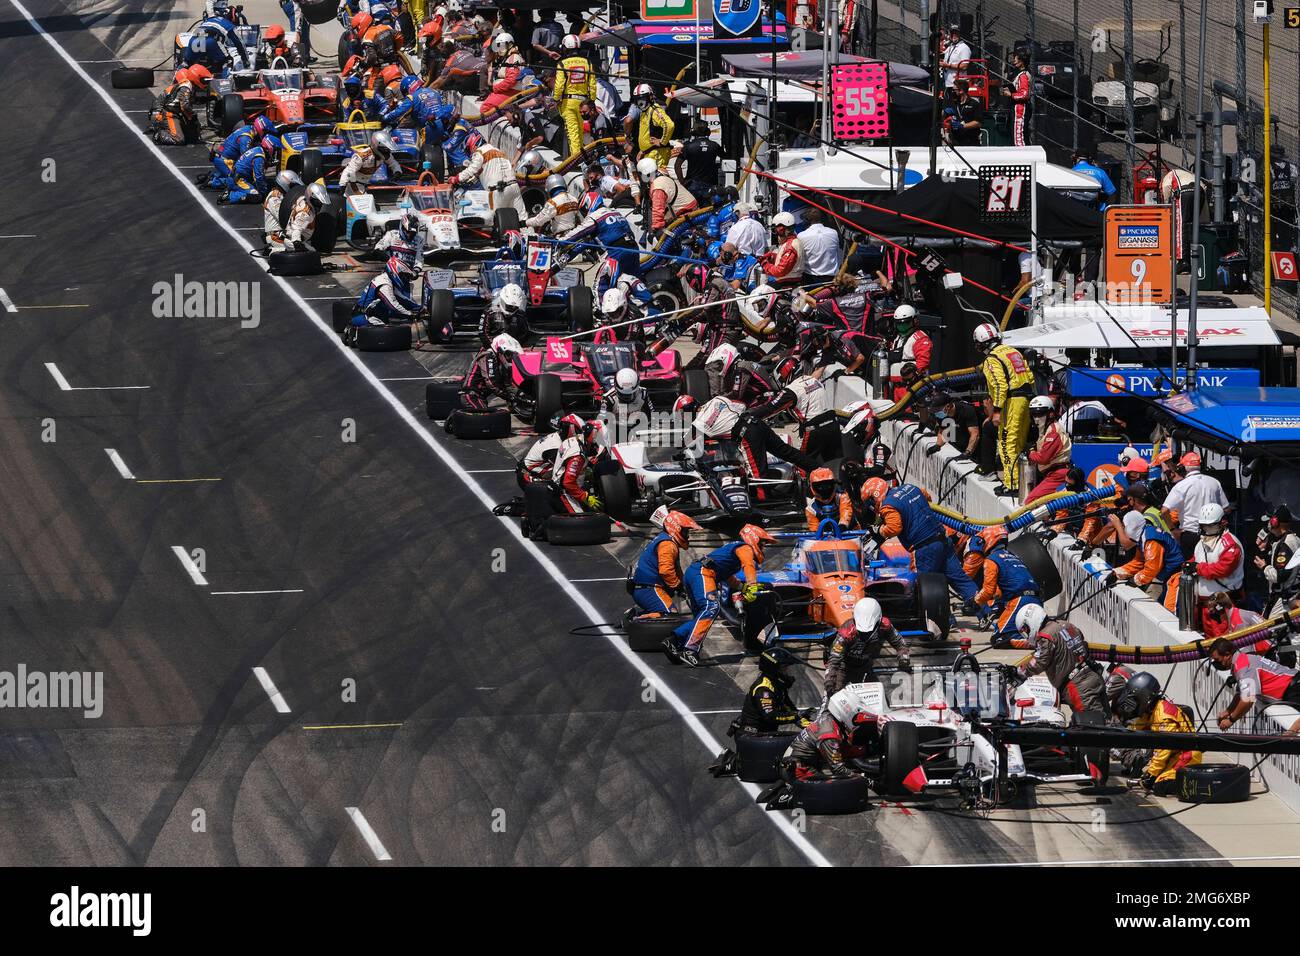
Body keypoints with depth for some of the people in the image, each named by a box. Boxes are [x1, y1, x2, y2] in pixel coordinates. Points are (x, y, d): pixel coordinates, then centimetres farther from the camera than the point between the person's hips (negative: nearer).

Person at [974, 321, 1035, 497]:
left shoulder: (992, 360, -10)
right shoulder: (1013, 351, 16)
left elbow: (1000, 385, -20)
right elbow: (1030, 376, 17)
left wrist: (997, 410, -18)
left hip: (1011, 403, -9)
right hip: (1025, 399, 9)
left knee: (1007, 444, -7)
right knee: (1019, 443, 16)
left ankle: (1011, 485, -10)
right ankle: (1018, 480, 24)